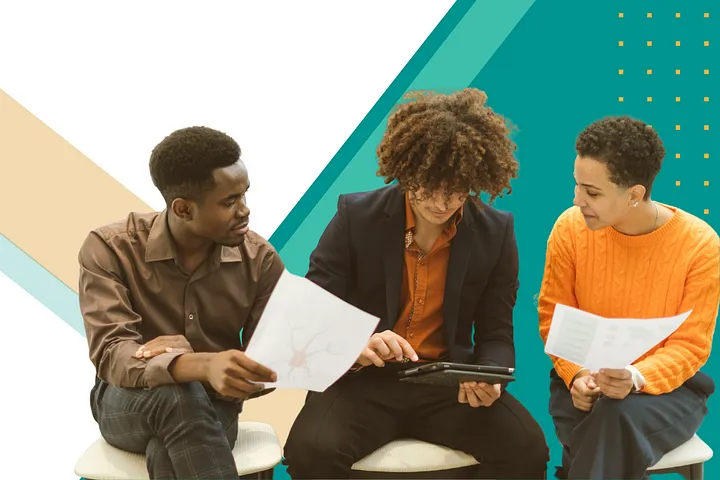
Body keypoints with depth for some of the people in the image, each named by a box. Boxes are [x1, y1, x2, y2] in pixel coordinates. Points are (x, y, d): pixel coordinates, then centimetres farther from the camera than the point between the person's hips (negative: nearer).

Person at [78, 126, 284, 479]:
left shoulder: (260, 260, -7)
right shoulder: (109, 249, -14)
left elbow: (268, 367, -7)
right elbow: (110, 354, -26)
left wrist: (183, 354, -27)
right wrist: (203, 365, -47)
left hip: (213, 407, 1)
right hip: (126, 404, 0)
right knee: (176, 394, -36)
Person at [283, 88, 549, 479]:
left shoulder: (497, 233, 0)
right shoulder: (356, 216, -5)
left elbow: (495, 335, 6)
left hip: (448, 382, 2)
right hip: (363, 380, -1)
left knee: (527, 449, -24)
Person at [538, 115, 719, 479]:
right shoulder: (570, 227, -8)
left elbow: (689, 346, -11)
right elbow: (553, 318, 1)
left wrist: (635, 379, -30)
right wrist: (576, 375, -18)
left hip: (667, 386, -1)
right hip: (584, 383, 1)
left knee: (617, 417, -34)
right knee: (610, 429, -31)